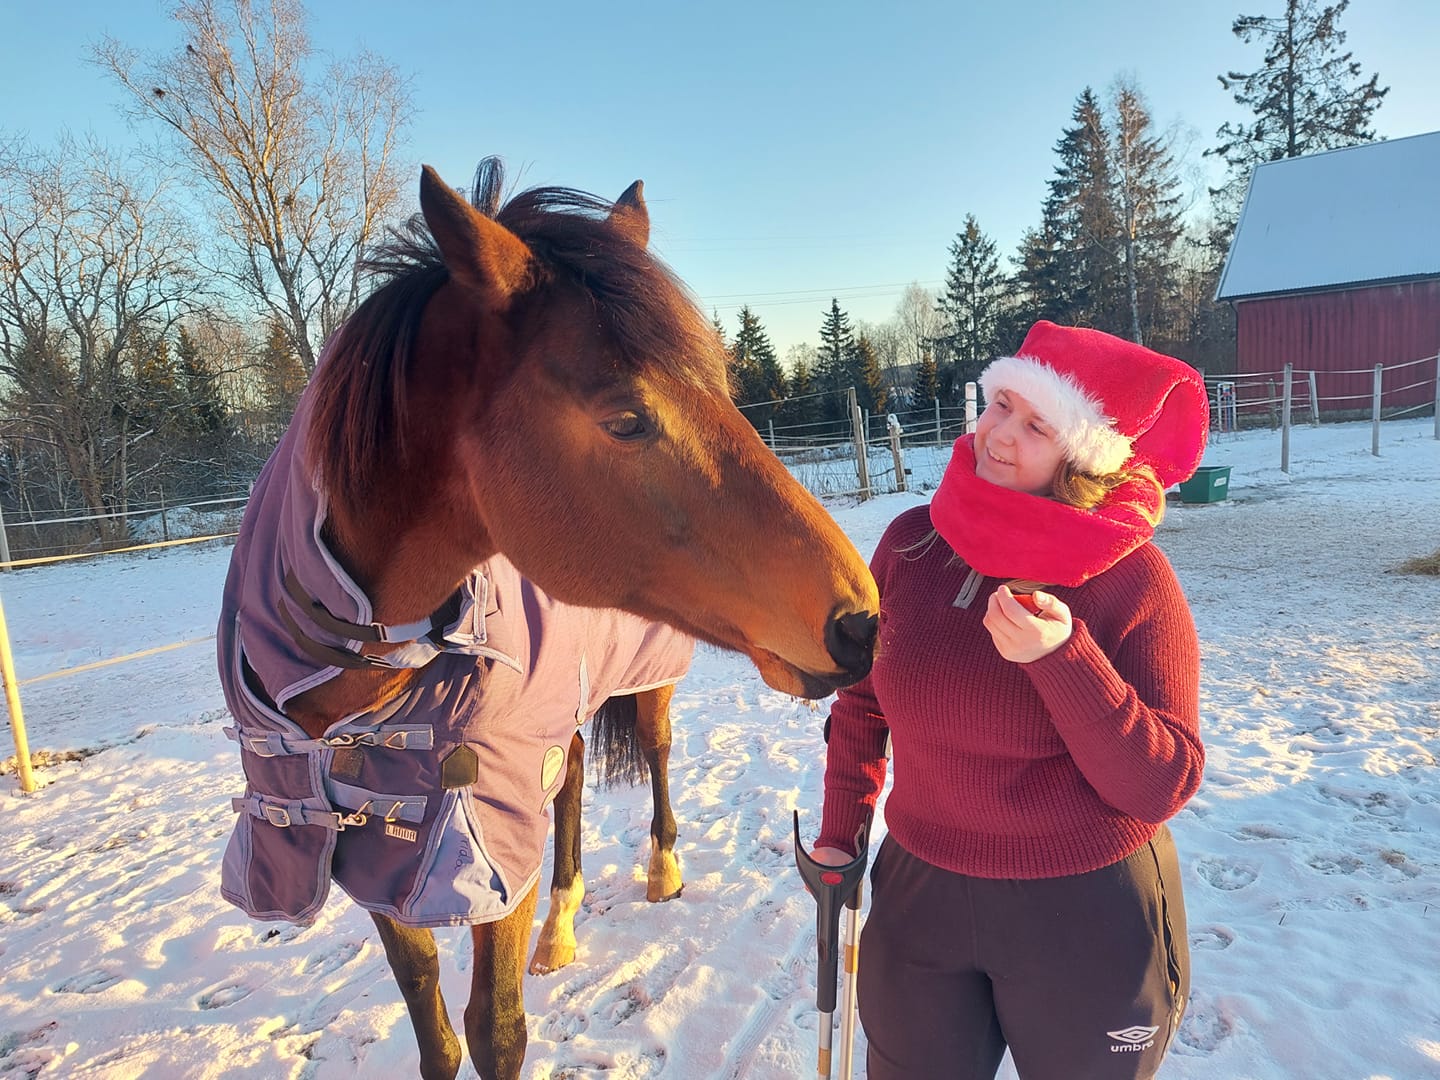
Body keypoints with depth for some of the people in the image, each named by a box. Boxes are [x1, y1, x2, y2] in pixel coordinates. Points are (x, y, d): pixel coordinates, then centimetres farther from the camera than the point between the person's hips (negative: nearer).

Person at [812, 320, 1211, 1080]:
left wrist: (1061, 657, -31)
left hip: (1087, 912, -2)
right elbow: (862, 698, 5)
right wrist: (839, 831, 11)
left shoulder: (1133, 578, -17)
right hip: (917, 893, 3)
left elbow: (1163, 787, -18)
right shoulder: (913, 540, -8)